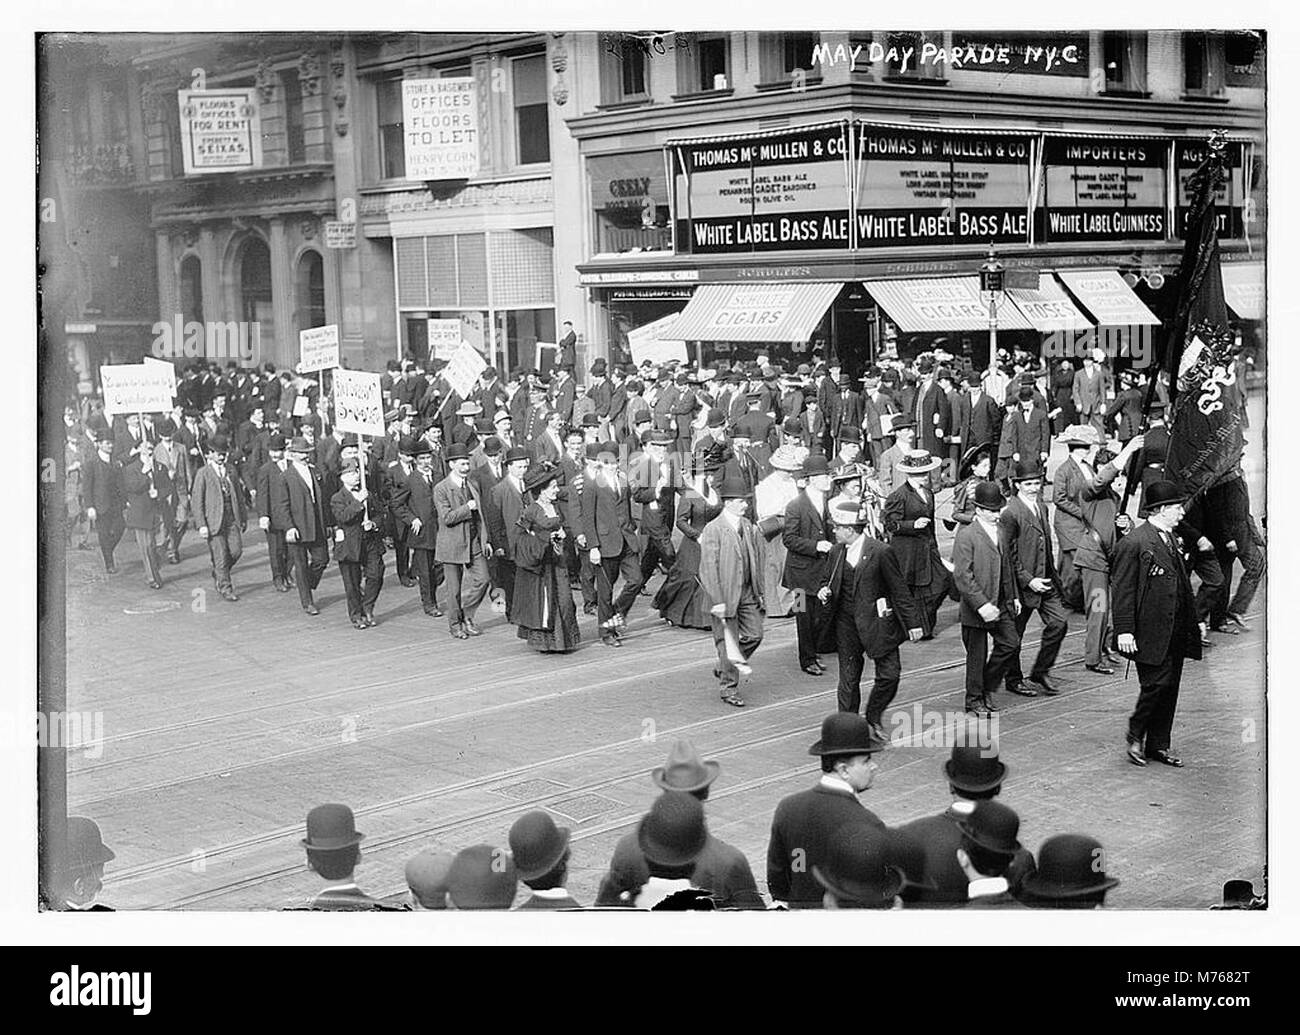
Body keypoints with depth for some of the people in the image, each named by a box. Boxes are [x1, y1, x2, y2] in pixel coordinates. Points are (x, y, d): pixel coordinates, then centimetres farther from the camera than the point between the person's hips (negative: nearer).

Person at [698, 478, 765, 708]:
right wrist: (717, 601, -19)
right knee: (727, 641, 1)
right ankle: (729, 688, 15)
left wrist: (759, 591, 12)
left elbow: (757, 560, 15)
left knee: (754, 635, 8)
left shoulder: (749, 527, 8)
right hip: (725, 595, -6)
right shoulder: (713, 530, -13)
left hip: (747, 593, 6)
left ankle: (724, 668, 30)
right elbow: (709, 568, -16)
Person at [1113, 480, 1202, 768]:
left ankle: (1159, 745, 19)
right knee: (1157, 683, -11)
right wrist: (1124, 631, -19)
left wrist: (1194, 622, 19)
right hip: (1150, 634, -8)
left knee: (1170, 688, 10)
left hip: (1175, 633, 8)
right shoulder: (1133, 544, -13)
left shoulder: (1170, 539, 15)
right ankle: (1136, 735, 10)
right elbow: (1121, 590, -15)